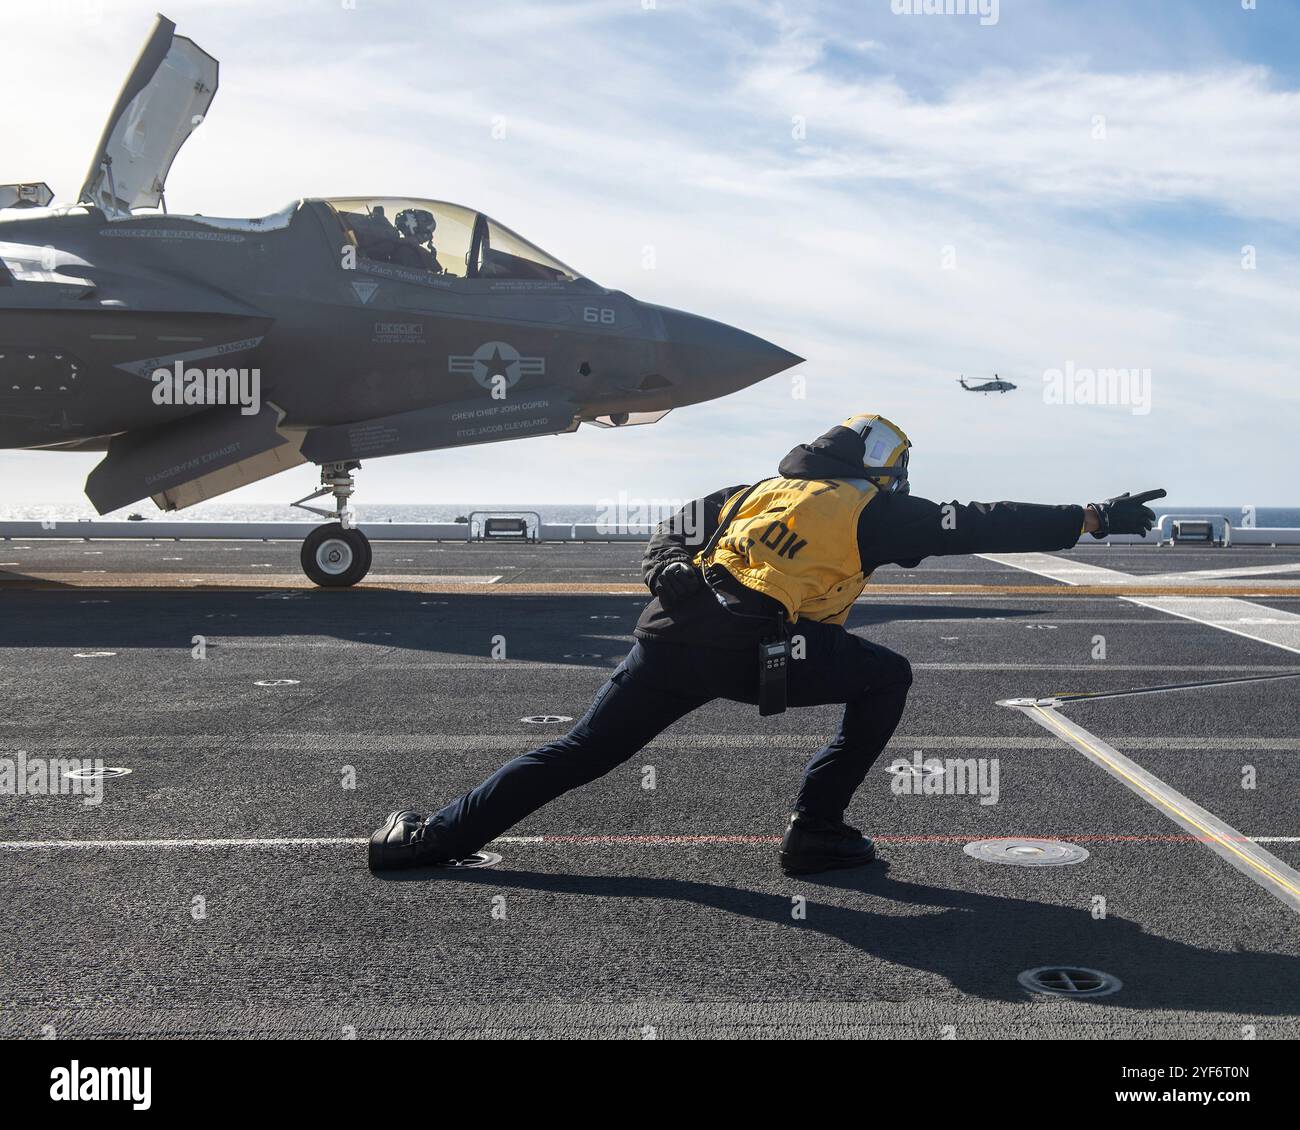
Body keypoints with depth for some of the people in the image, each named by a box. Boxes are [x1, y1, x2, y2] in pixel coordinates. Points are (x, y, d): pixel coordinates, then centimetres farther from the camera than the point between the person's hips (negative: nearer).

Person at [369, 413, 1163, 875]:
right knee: (887, 678, 13)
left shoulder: (760, 490, 27)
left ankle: (431, 840, 14)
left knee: (577, 755, 14)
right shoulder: (874, 512, 10)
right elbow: (981, 525, 7)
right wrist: (1094, 518, 11)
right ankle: (816, 832, 13)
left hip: (674, 632, 6)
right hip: (754, 648, -6)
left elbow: (673, 534, 25)